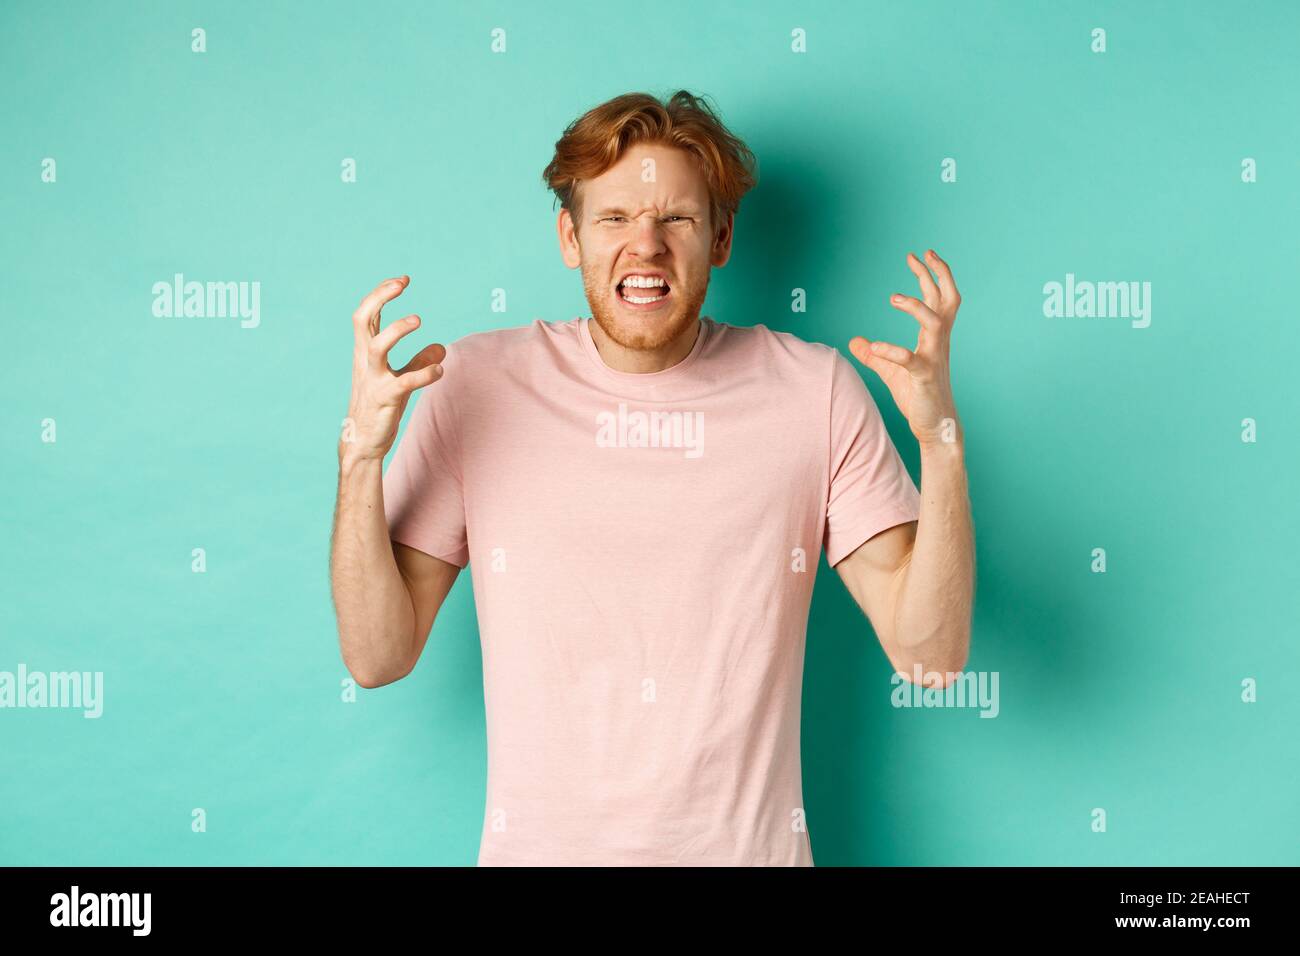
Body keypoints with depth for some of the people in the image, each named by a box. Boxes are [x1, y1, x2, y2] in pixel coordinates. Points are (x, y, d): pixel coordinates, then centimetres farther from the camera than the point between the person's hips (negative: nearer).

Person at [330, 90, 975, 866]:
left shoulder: (814, 389, -6)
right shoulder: (477, 385, -6)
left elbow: (931, 654, -10)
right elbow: (378, 657, -7)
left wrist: (941, 437, -21)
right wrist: (361, 452, -20)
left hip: (748, 846, 0)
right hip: (538, 845, 0)